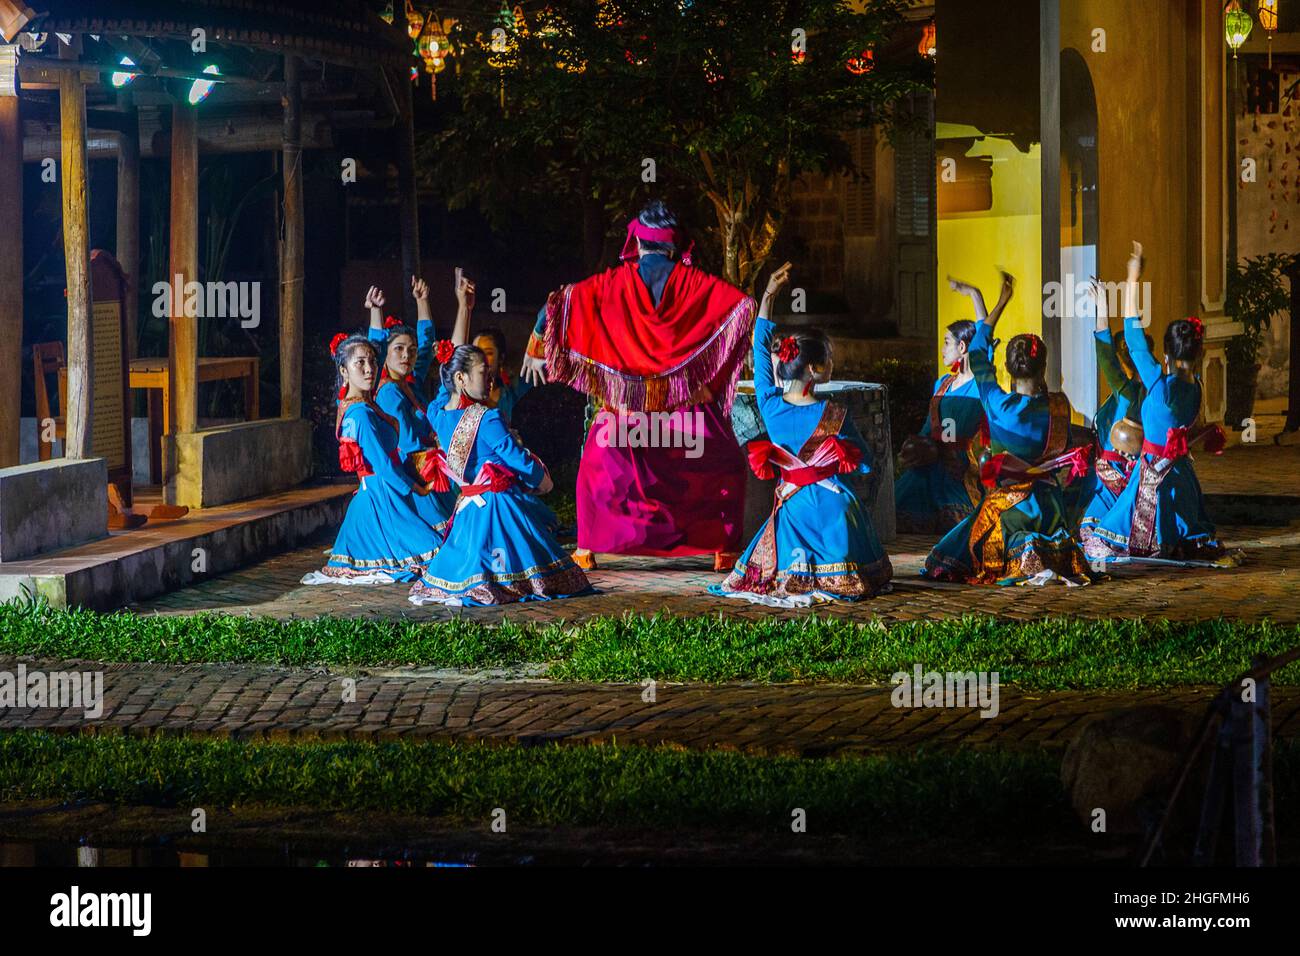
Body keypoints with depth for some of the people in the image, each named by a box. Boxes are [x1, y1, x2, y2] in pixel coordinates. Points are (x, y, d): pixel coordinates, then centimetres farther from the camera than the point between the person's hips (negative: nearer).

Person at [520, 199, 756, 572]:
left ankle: (588, 546, 4)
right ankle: (724, 548, 6)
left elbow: (559, 305, -2)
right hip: (686, 399, 0)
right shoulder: (694, 281, 2)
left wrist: (537, 350, 6)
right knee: (726, 467, 14)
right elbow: (745, 306, -4)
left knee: (597, 465, 14)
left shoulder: (615, 281, 1)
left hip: (627, 400, 0)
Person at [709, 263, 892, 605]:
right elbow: (866, 465, -2)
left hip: (791, 504, 3)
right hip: (831, 502, -3)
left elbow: (761, 350, 9)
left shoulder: (770, 405, -5)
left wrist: (767, 297, 15)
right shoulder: (834, 415, -13)